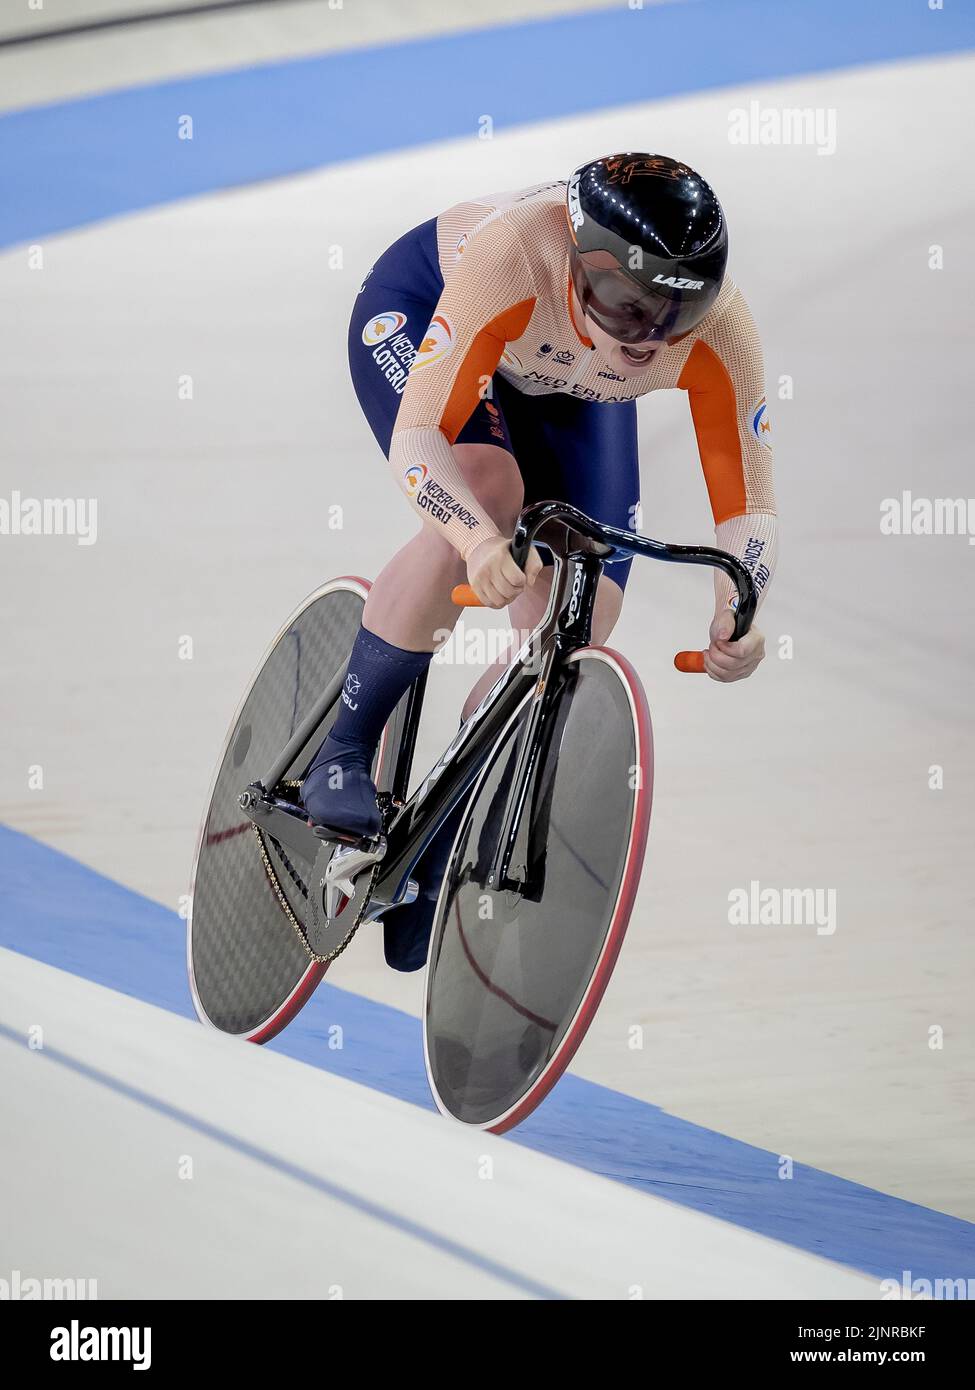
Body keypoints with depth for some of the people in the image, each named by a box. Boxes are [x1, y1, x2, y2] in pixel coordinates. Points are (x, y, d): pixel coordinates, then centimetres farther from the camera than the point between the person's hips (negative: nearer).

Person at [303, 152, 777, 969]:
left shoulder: (718, 333, -35)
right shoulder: (514, 256, -45)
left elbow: (745, 500, -27)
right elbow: (417, 437, -45)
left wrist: (737, 617, -47)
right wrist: (482, 544, -63)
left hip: (567, 396, 4)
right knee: (485, 495, -35)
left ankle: (432, 880, 9)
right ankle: (341, 754, -19)